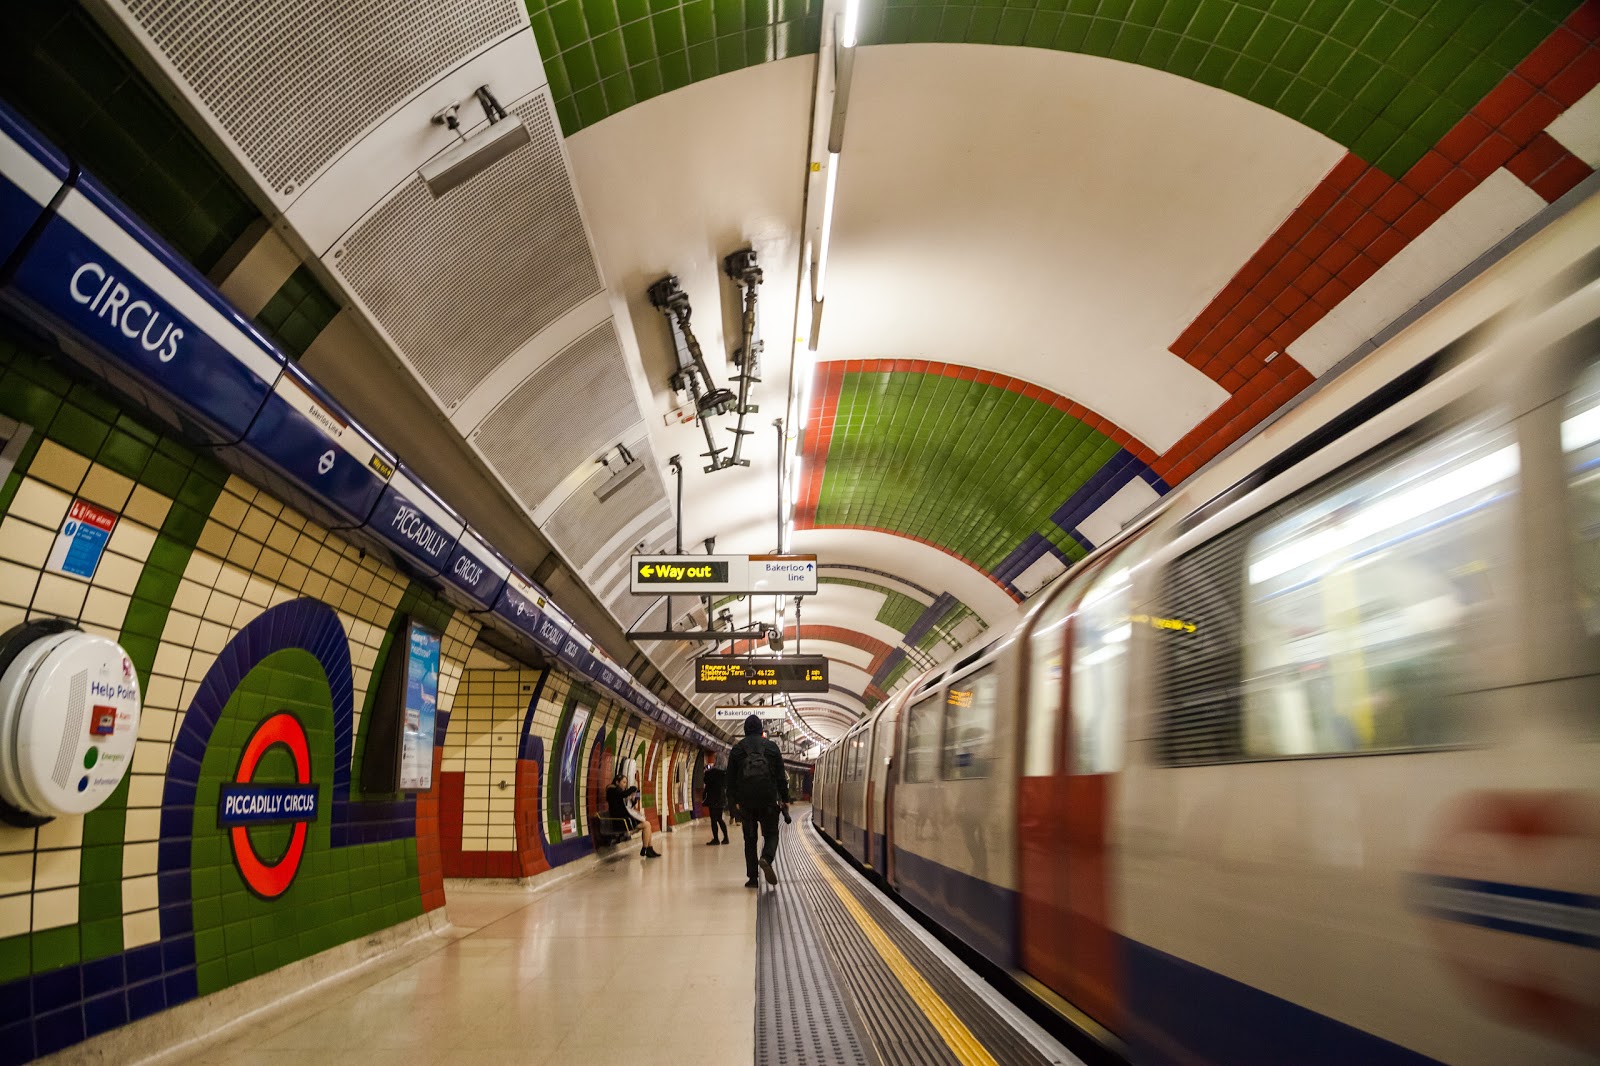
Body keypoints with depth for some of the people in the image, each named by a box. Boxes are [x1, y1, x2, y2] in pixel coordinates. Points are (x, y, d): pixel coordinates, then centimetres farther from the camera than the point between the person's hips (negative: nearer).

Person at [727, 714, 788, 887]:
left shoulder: (737, 748, 5)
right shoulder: (771, 746, 3)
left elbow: (731, 778, 6)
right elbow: (781, 775, 2)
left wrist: (735, 800, 14)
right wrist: (785, 799, 7)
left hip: (746, 800, 1)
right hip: (768, 799, -1)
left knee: (750, 838, 10)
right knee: (771, 834, 10)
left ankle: (752, 878, 7)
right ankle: (766, 859, -19)